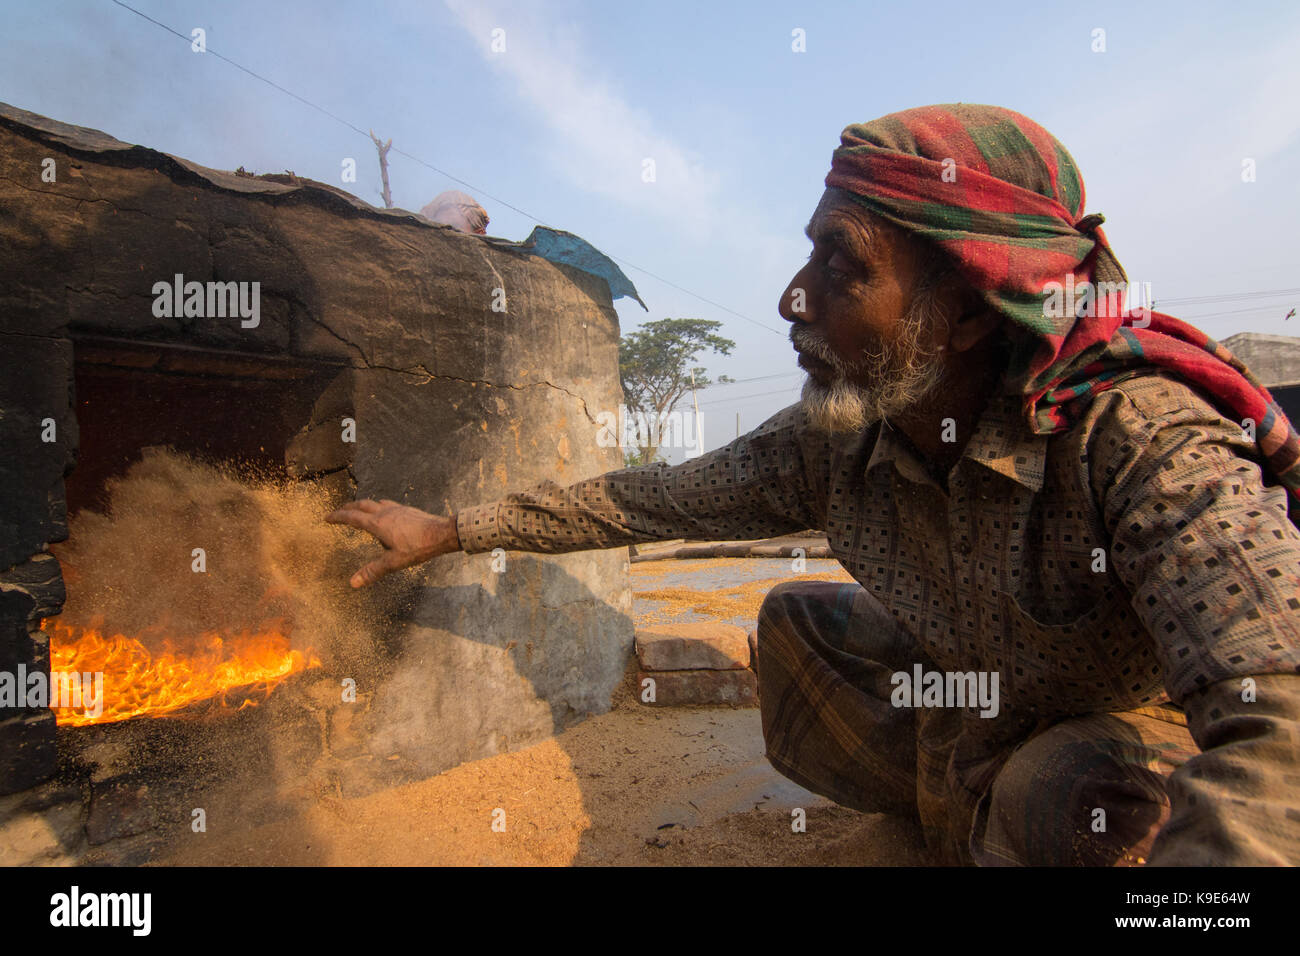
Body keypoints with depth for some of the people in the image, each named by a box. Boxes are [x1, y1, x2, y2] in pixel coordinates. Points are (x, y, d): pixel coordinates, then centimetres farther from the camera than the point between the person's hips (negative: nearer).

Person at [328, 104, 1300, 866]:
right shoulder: (834, 437, -18)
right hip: (959, 687, 5)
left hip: (1136, 722, -4)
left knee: (1066, 793, -33)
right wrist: (453, 528, -8)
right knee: (794, 616, -2)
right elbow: (659, 496, -11)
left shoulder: (1139, 437, -35)